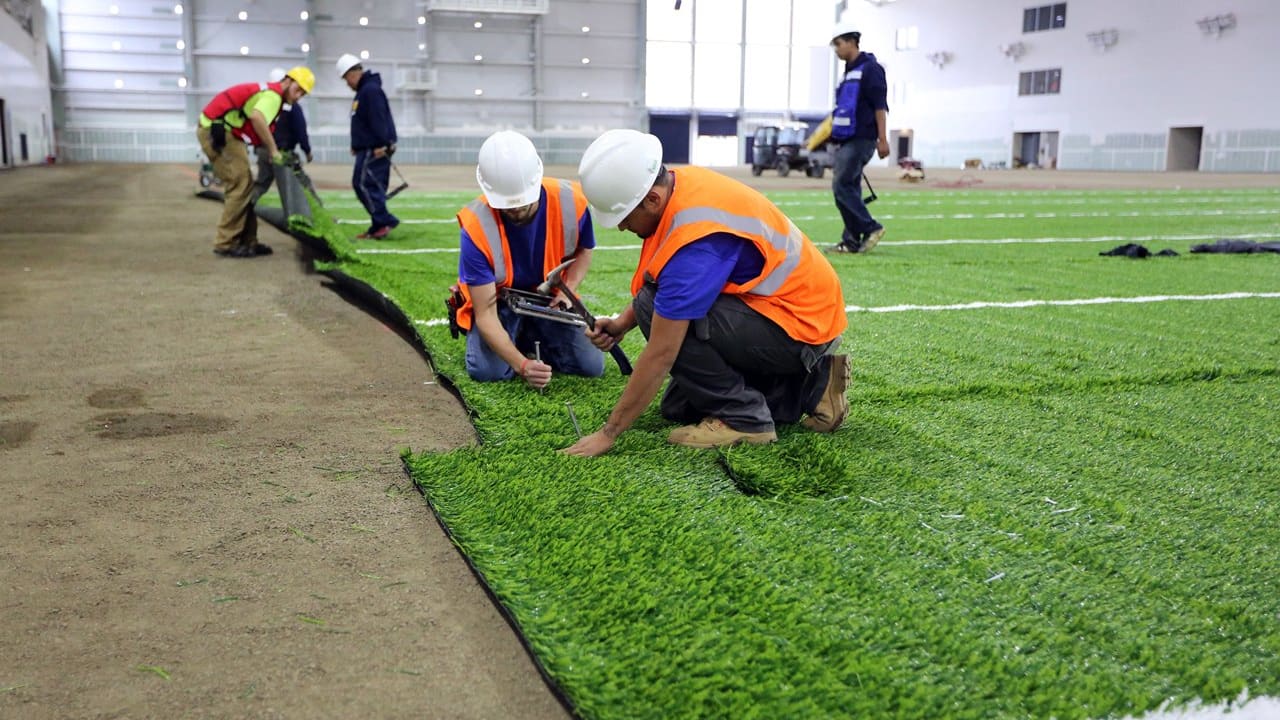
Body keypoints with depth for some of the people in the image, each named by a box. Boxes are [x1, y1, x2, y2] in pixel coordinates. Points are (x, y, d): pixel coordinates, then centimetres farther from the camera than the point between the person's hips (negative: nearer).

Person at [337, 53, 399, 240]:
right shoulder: (364, 90, 20)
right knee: (373, 186, 9)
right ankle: (379, 226, 11)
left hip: (374, 149, -10)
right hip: (368, 148, 10)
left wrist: (381, 145, -27)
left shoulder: (371, 90, -13)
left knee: (363, 184, -10)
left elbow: (378, 120, -22)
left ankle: (385, 221, -10)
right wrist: (357, 145, 20)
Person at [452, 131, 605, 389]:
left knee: (592, 366, -10)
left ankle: (530, 338, 17)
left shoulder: (570, 202, -24)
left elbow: (583, 251, 2)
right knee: (488, 371, -25)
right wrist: (522, 365, -42)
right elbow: (486, 314, -29)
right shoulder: (477, 227, -31)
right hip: (497, 301, -2)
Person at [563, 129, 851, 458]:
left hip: (800, 328, -9)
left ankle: (743, 417, -10)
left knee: (663, 311, -24)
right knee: (678, 408, 11)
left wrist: (608, 433, -20)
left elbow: (660, 353, -27)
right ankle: (807, 386, 14)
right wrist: (622, 323, -1)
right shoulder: (681, 182, -5)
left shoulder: (693, 240, -31)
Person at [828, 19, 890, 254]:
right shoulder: (848, 73, 20)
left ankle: (870, 228, -7)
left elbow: (880, 106, -12)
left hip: (860, 138, -9)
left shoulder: (870, 68, -6)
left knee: (842, 186, -14)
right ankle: (851, 241, 9)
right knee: (848, 188, 7)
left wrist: (882, 139, -17)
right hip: (845, 139, 9)